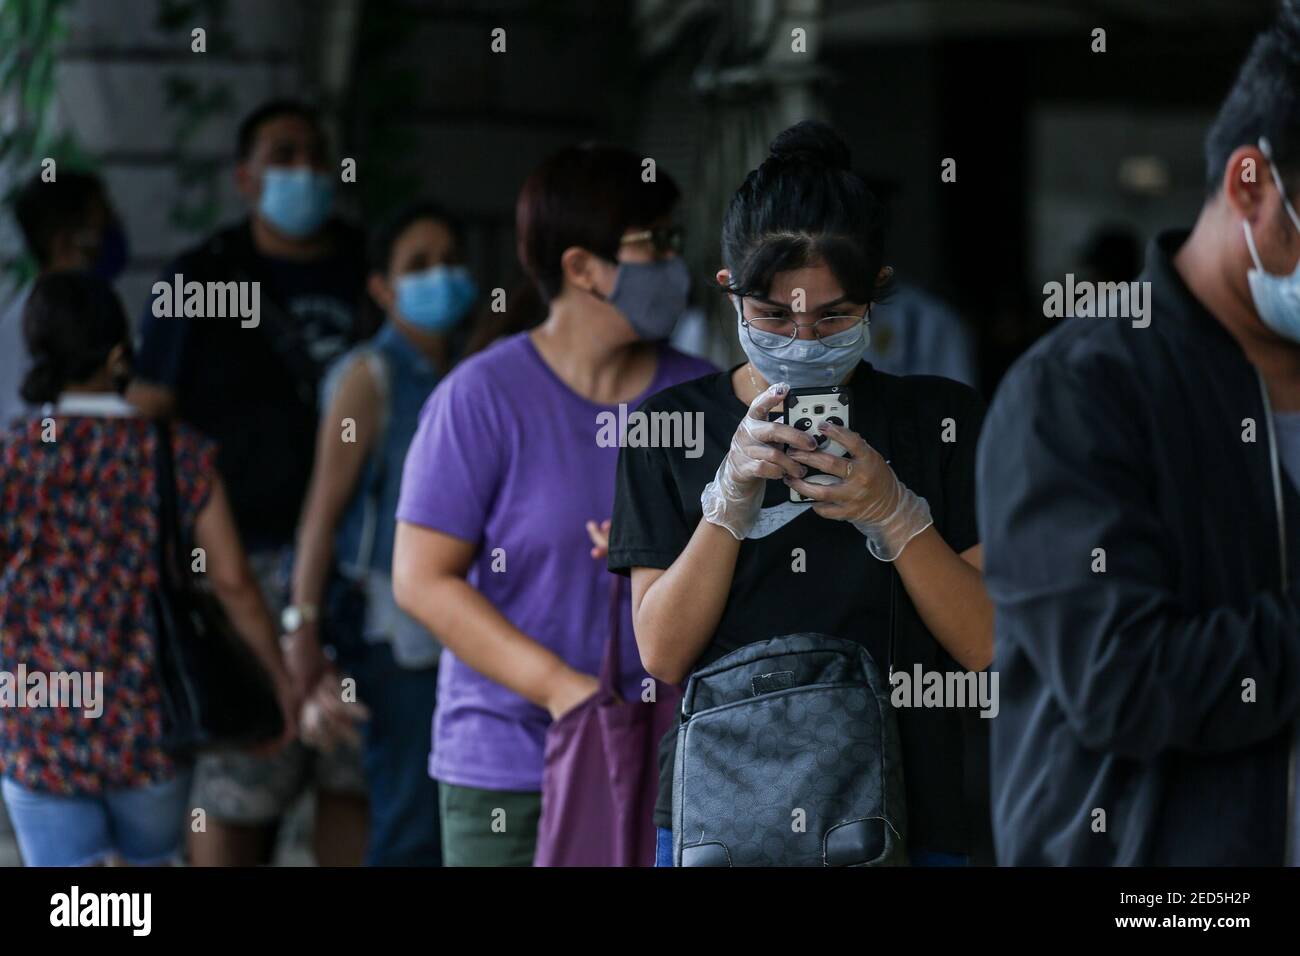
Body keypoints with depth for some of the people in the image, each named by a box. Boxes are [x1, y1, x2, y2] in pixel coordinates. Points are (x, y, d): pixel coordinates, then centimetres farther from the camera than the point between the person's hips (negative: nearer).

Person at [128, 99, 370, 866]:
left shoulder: (367, 270, 13)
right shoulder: (199, 282, 4)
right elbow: (147, 425, 1)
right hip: (251, 565, -3)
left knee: (361, 775, 5)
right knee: (238, 789, -4)